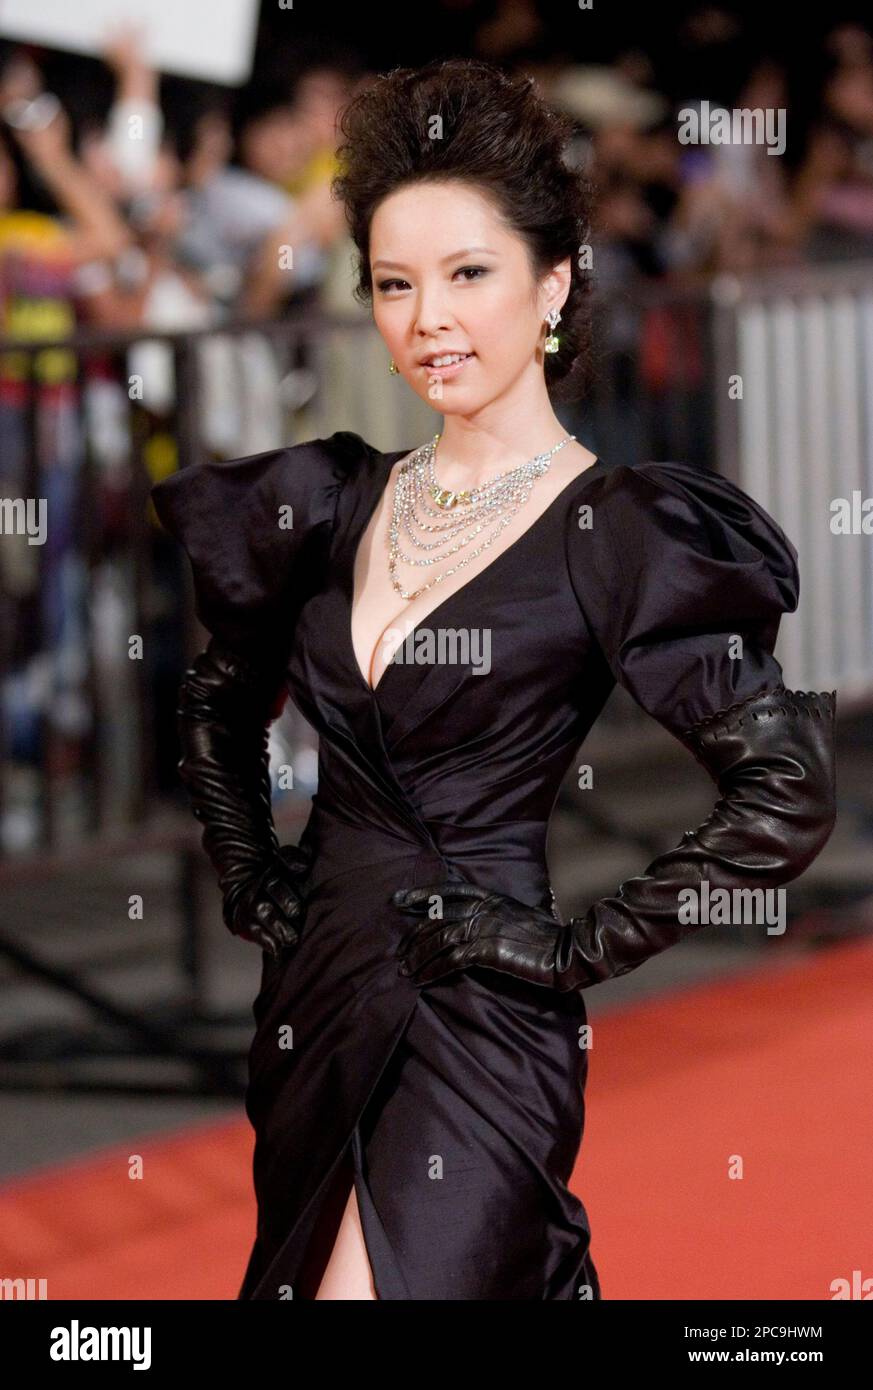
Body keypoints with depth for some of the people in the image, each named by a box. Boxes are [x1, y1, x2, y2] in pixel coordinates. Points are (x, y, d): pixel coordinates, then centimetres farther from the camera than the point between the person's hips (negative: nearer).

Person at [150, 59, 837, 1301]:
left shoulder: (613, 533, -10)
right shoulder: (340, 502, 8)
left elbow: (787, 793, -17)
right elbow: (220, 697, 26)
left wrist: (588, 947, -14)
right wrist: (248, 875, 15)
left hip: (478, 1012, -7)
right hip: (315, 992, 7)